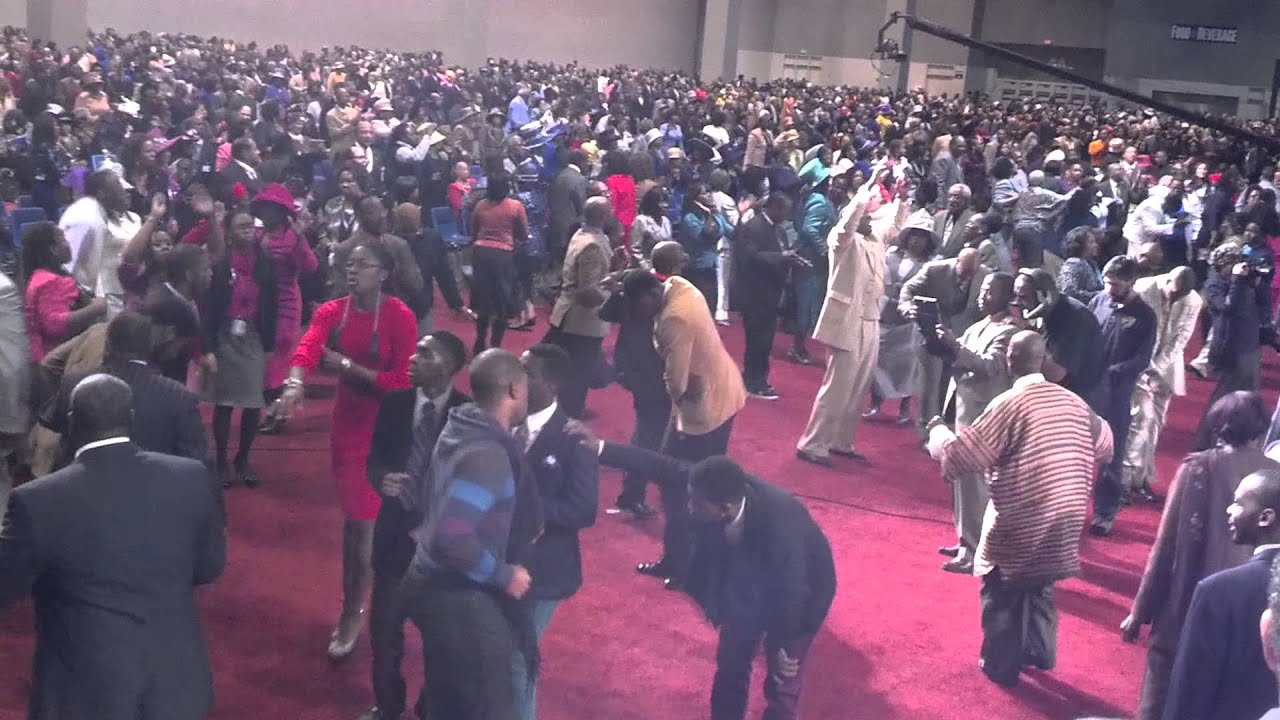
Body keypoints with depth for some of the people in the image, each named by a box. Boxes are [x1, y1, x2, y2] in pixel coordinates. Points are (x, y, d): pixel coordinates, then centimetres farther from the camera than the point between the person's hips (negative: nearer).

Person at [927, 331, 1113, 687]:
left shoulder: (1010, 403, -18)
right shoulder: (1074, 402, 1)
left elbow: (960, 455, -16)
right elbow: (1104, 446, 18)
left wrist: (937, 431, 2)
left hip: (1020, 525, -6)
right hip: (1064, 523, 6)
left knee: (1003, 593, 12)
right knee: (1040, 586, 26)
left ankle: (1001, 664, 20)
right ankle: (1039, 652, 36)